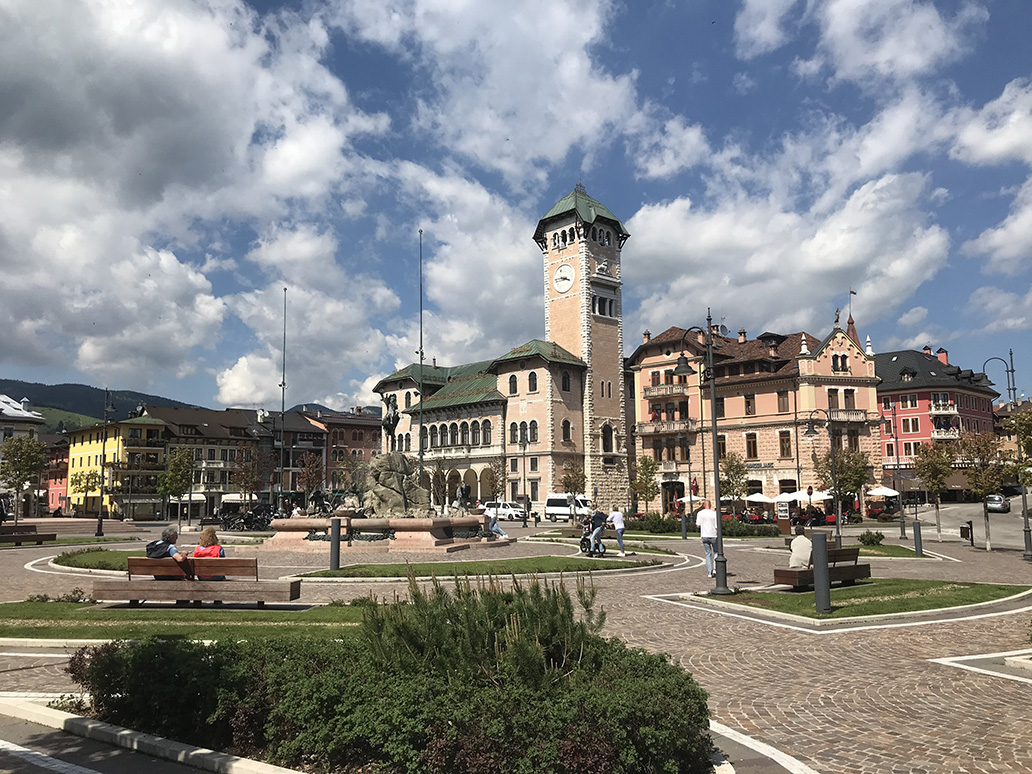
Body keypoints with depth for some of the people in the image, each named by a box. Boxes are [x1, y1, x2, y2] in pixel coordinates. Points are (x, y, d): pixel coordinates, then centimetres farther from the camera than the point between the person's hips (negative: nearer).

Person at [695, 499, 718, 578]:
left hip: (704, 536, 2)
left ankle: (709, 573, 4)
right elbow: (717, 527, -9)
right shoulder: (714, 513, -8)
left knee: (708, 554, 9)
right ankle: (715, 569, 5)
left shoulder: (700, 513, -2)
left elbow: (697, 525, -1)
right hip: (713, 535, -2)